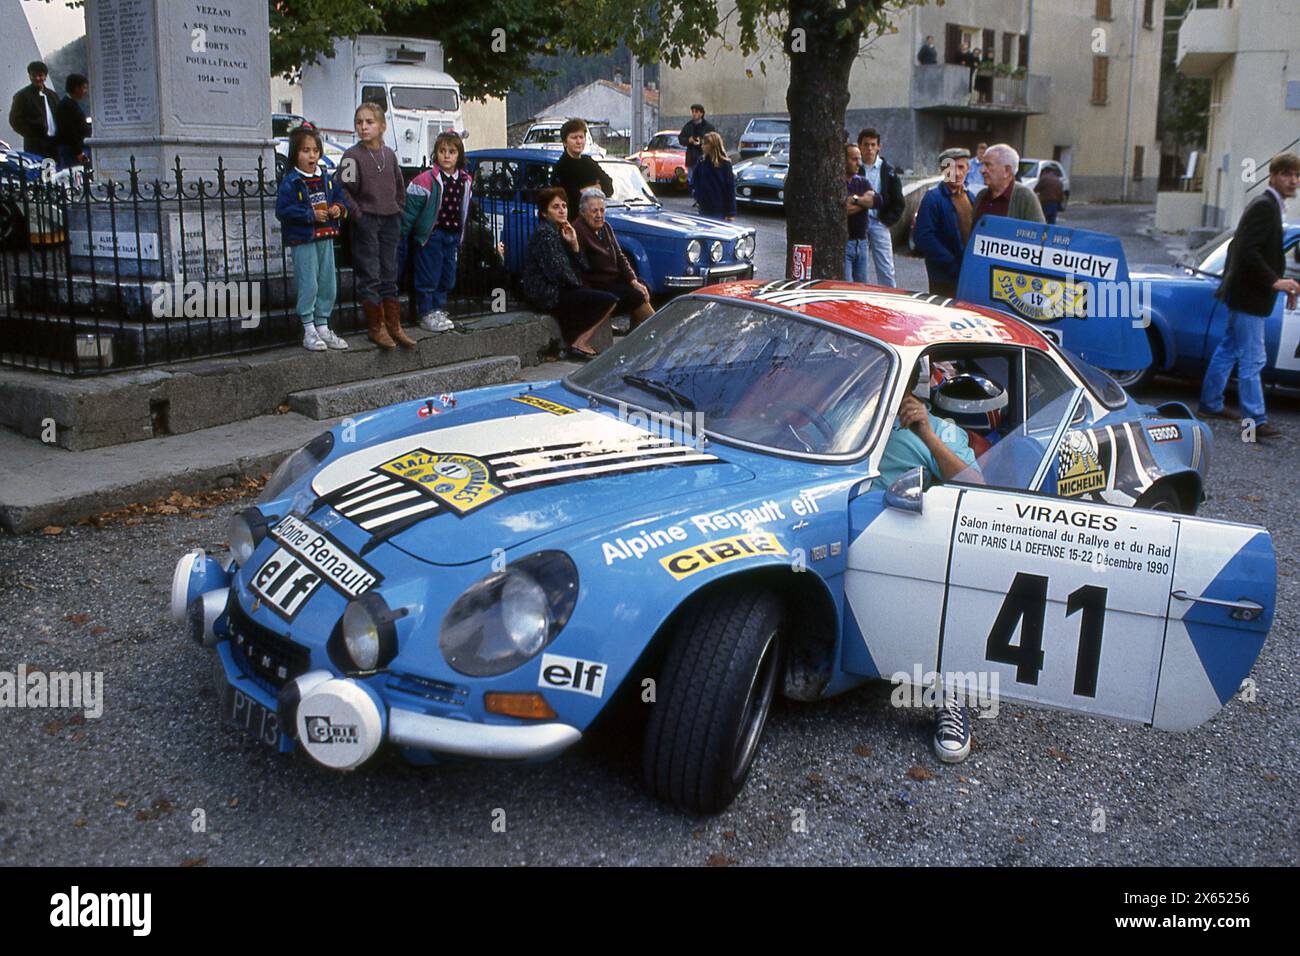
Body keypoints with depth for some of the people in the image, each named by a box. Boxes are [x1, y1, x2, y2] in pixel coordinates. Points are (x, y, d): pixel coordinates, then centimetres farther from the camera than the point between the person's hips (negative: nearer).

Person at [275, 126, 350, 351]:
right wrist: (311, 215, -20)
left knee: (328, 284, 10)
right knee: (309, 285, -4)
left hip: (326, 237, 6)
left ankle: (322, 327, 21)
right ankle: (309, 331, 6)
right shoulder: (290, 182, -10)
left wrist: (338, 208, -6)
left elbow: (340, 196, 17)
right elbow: (282, 210, -15)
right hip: (302, 240, -6)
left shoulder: (328, 178, 7)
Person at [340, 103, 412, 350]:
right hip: (366, 221, -5)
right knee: (370, 276, -2)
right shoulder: (352, 155, -7)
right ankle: (375, 328, 3)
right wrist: (357, 215, -15)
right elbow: (343, 190, -10)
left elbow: (399, 185, 21)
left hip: (390, 221, 5)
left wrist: (400, 210, 14)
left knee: (390, 275, 9)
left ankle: (393, 325, 14)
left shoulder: (389, 154, 9)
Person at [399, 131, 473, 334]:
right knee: (428, 277, 0)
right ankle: (426, 314, 10)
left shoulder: (466, 182, 5)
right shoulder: (426, 180, -13)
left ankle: (439, 310, 25)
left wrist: (460, 239, 18)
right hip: (431, 235, -6)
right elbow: (409, 212, -10)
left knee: (447, 276, 12)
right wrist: (403, 238, -11)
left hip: (453, 236, 6)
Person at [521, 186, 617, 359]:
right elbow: (557, 271, -21)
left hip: (558, 291, 10)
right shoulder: (544, 233, -13)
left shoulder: (560, 231, 16)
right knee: (609, 300, -13)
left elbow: (582, 268, 10)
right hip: (548, 296, -10)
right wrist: (578, 285, -4)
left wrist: (574, 243, -4)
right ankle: (579, 345, -7)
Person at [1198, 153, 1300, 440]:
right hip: (1249, 297, -11)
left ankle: (1210, 405, 27)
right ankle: (1255, 420, -2)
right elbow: (1247, 251, -25)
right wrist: (1274, 281, -26)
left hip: (1243, 294, 11)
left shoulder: (1268, 206, 14)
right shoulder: (1265, 207, -17)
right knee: (1252, 359, -6)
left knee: (1228, 350, 17)